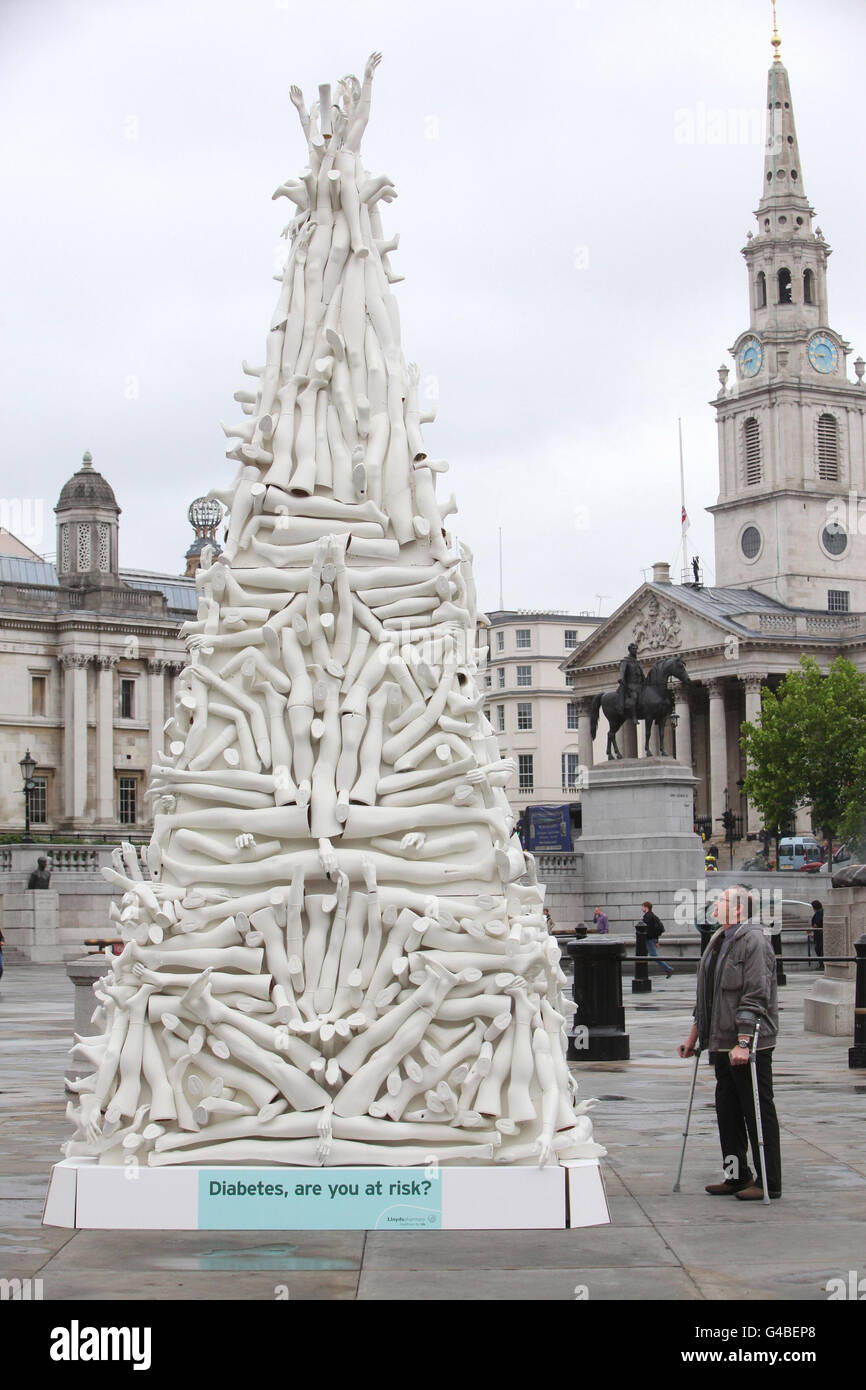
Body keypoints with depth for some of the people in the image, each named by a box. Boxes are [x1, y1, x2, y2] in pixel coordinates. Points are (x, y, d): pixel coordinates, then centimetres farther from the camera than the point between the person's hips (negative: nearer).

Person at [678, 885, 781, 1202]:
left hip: (750, 1045, -9)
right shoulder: (719, 941, 15)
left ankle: (769, 1183, 7)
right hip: (722, 1044, 9)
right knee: (727, 1111, 13)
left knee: (758, 1112, -1)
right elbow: (706, 995, 22)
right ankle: (737, 1177, 23)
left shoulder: (754, 941, -14)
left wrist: (743, 1042, -24)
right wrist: (694, 1036, 22)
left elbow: (756, 997, -20)